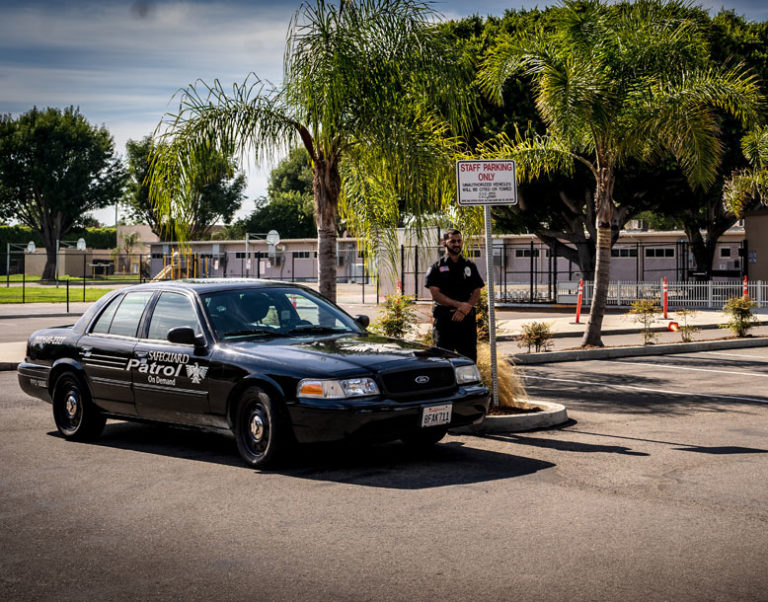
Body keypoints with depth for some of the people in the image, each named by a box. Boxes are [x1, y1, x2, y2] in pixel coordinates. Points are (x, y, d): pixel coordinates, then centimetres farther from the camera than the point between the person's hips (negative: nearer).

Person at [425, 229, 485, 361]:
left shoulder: (469, 266, 15)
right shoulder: (437, 267, 5)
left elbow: (477, 292, 8)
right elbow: (435, 295, -5)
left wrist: (466, 308, -12)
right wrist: (459, 304, -16)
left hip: (467, 320, 3)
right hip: (444, 320, -3)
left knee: (470, 360, 1)